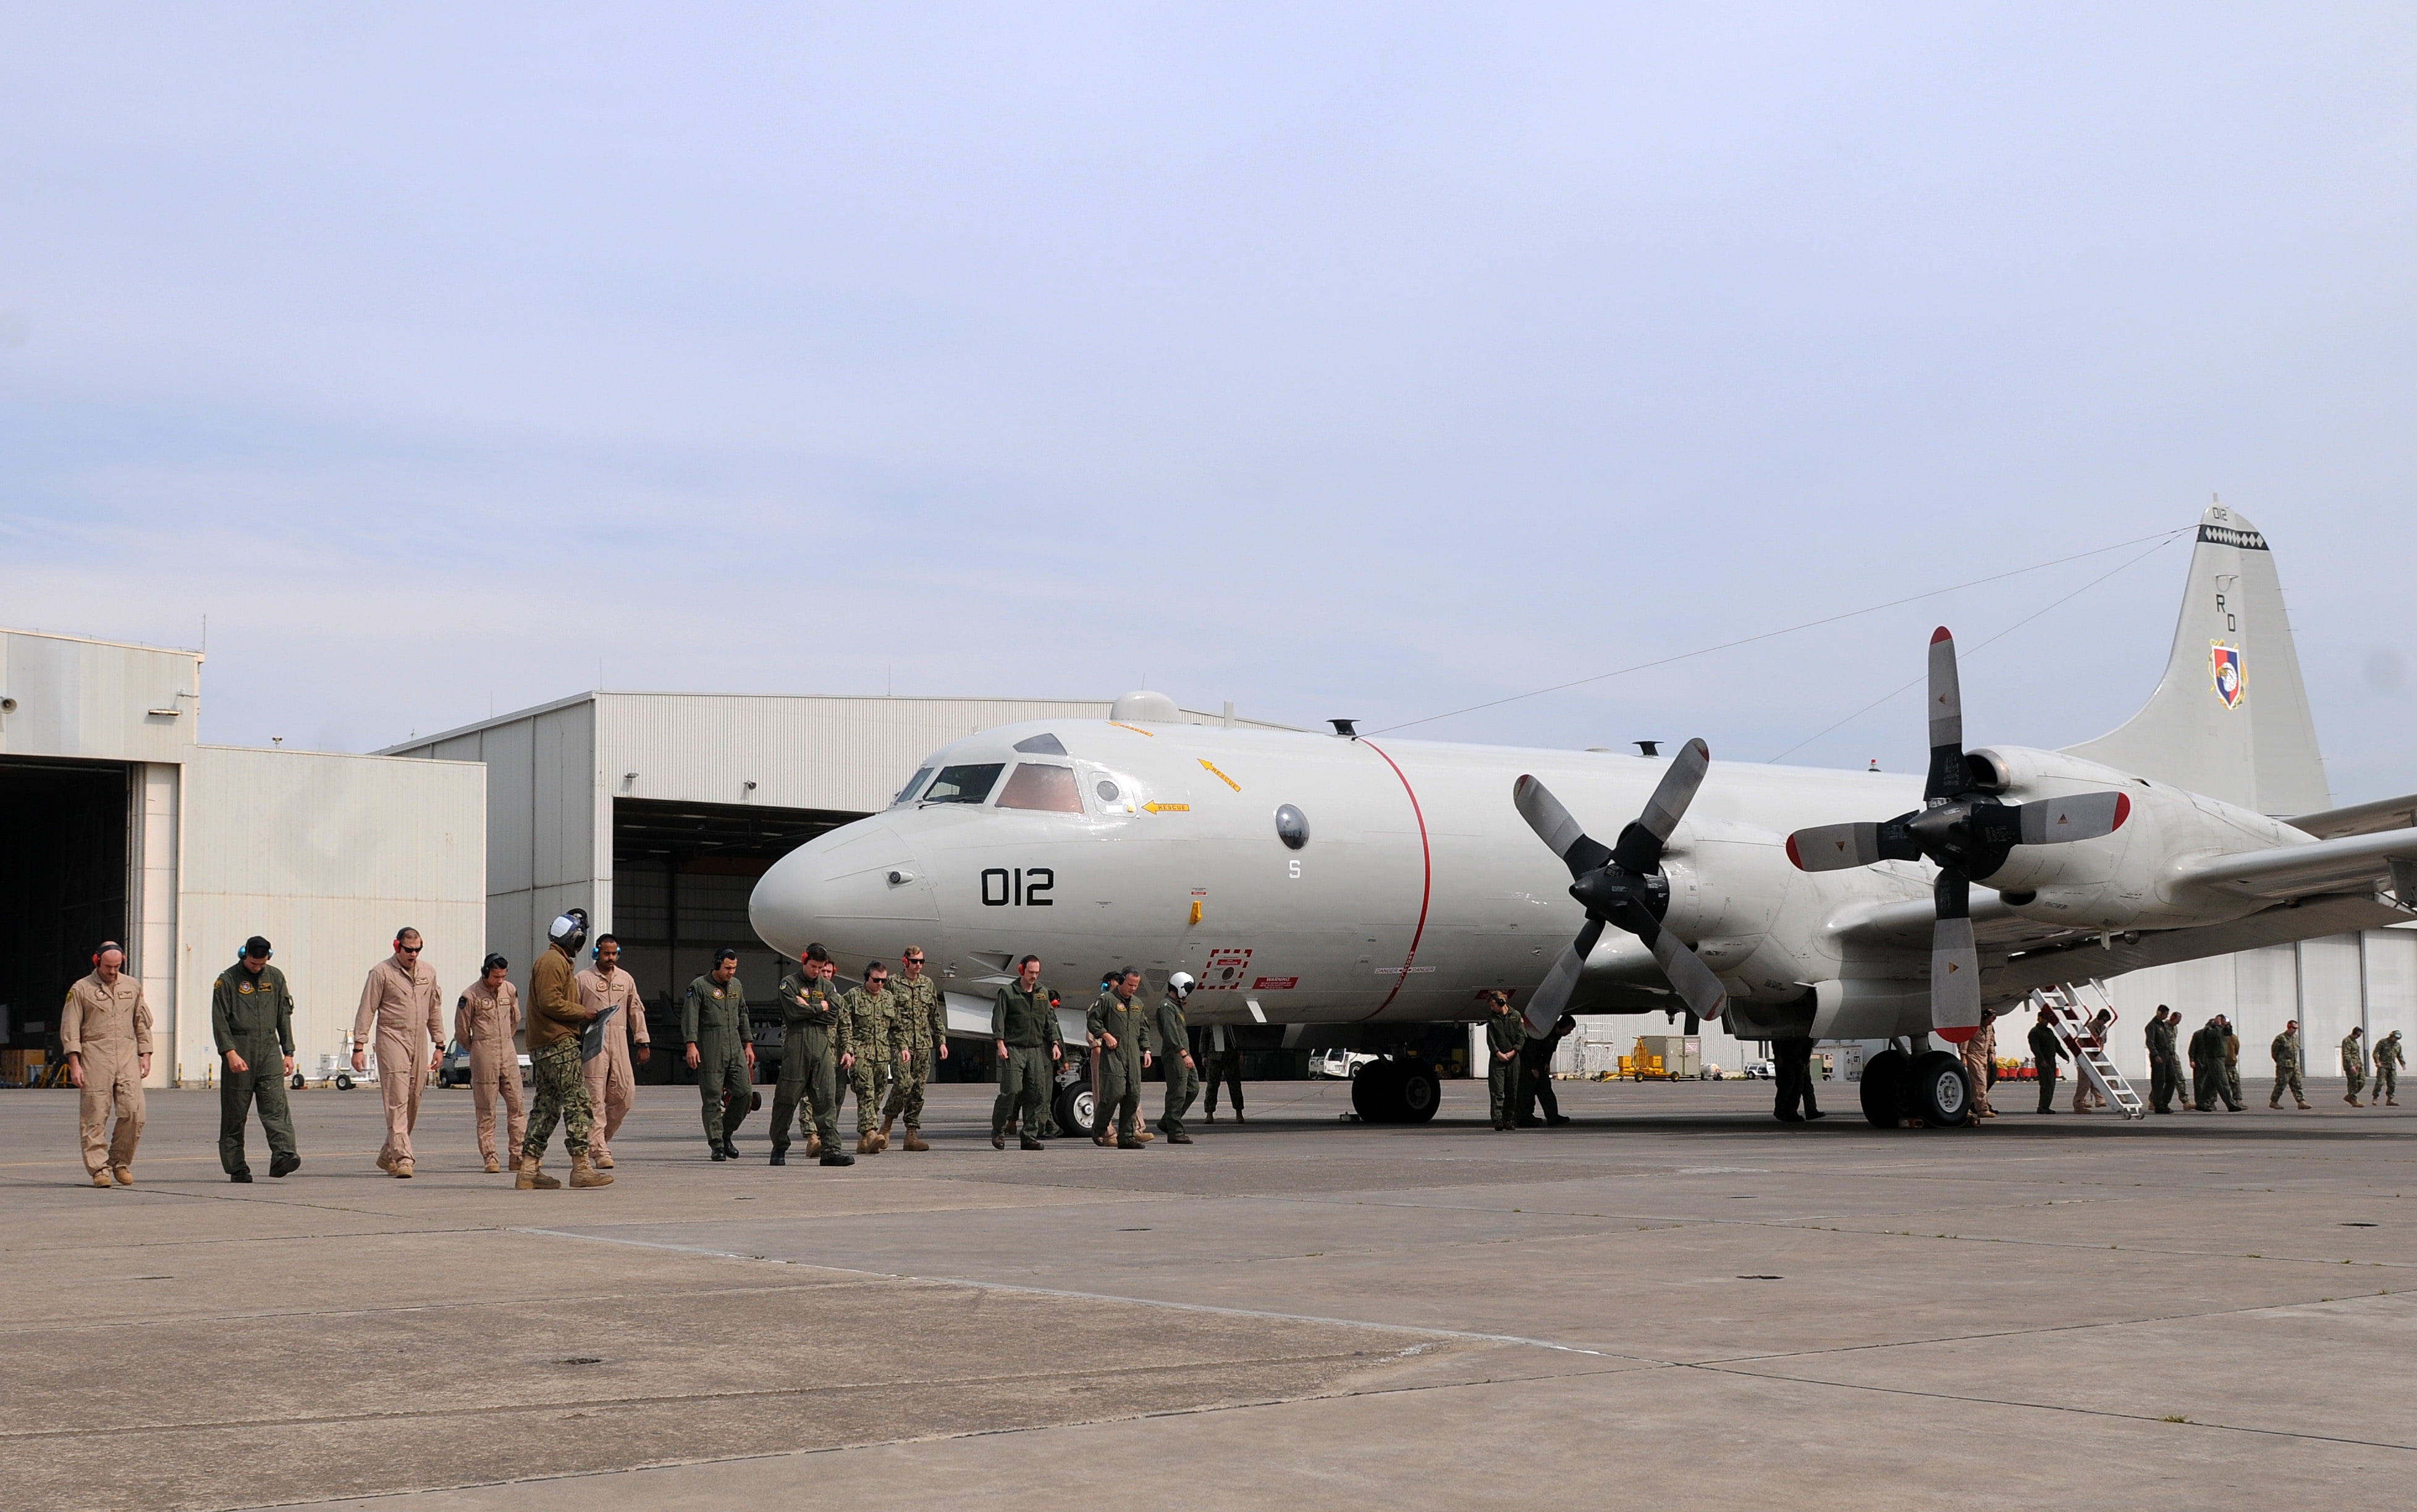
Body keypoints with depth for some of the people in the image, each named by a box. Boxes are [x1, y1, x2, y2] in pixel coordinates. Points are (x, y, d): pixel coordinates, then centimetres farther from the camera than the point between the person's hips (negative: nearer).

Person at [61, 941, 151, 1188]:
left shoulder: (133, 987, 16)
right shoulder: (81, 989, 5)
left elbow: (143, 1024, 21)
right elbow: (70, 1029, 1)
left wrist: (145, 1055, 11)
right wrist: (74, 1064, -7)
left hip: (127, 1056, 3)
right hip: (95, 1058, -3)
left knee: (134, 1111, -7)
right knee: (95, 1116, -4)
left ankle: (120, 1162, 9)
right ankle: (99, 1169, 1)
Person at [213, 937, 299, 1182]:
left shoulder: (275, 977, 12)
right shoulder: (227, 980, 0)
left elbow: (284, 1016, 17)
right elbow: (219, 1021, -5)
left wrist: (288, 1053, 12)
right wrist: (230, 1053, -16)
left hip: (269, 1052, 3)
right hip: (239, 1054, -3)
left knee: (276, 1105, -13)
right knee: (235, 1113, 2)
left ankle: (283, 1155, -25)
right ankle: (236, 1167, 7)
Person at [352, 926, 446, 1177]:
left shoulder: (428, 972, 13)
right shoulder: (381, 973, -3)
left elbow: (435, 1010, 20)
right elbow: (366, 1011, -3)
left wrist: (439, 1045, 16)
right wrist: (359, 1046, -9)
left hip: (419, 1042, 5)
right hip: (392, 1040, -5)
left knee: (413, 1103, 7)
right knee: (397, 1102, -13)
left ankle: (388, 1155, 20)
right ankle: (402, 1158, -18)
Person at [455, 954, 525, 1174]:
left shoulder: (510, 991, 6)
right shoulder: (471, 996, -9)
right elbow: (461, 1030, 0)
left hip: (509, 1052, 5)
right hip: (484, 1056, -4)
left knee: (516, 1104, 0)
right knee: (486, 1110, -1)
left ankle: (518, 1153, 4)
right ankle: (490, 1156, 2)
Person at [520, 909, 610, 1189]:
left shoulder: (558, 961, 23)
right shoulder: (553, 961, -10)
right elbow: (550, 1003, -19)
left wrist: (580, 1018, 13)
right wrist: (582, 1012, -9)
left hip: (543, 1047, 11)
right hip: (558, 1044, -11)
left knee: (547, 1106, 9)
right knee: (578, 1103, -9)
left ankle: (529, 1170, 7)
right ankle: (581, 1167, -11)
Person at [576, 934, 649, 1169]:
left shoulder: (626, 979, 17)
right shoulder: (582, 979, 3)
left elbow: (636, 1011, 20)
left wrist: (643, 1043, 17)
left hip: (619, 1043, 5)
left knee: (625, 1095, -1)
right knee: (595, 1098, -7)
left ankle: (600, 1138, 18)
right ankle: (600, 1151, -7)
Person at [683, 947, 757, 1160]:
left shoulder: (737, 985, 17)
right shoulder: (699, 987, -2)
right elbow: (690, 1017, -8)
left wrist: (748, 1045, 21)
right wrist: (691, 1045, -18)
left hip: (735, 1047, 6)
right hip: (710, 1049, -6)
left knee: (744, 1091, -2)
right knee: (712, 1098, -4)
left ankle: (727, 1133, 16)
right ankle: (717, 1144, 1)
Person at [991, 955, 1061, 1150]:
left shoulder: (1043, 993, 15)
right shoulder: (1007, 993, 0)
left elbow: (1050, 1021, 19)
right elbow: (998, 1019, -5)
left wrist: (1055, 1044, 10)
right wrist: (1000, 1044, -14)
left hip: (1036, 1050, 5)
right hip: (1013, 1049, -5)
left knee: (1038, 1093, 0)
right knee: (1011, 1090, -13)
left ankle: (1030, 1136, 5)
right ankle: (998, 1131, 3)